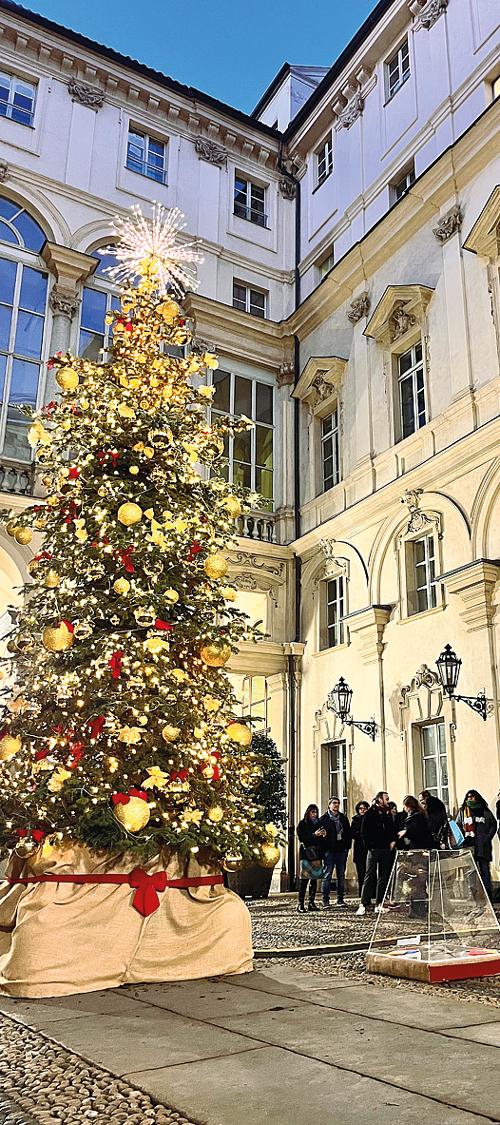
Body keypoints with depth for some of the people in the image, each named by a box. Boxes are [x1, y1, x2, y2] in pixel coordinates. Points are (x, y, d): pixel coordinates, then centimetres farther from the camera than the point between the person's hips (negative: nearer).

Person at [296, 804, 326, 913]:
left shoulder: (318, 823, 18)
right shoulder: (302, 824, 3)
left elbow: (322, 840, 19)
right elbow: (302, 838, -8)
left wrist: (323, 835, -2)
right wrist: (314, 835, -16)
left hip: (317, 854, 5)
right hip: (306, 854, -5)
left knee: (314, 878, 3)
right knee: (304, 878, -10)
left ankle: (311, 902, 8)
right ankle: (301, 904, -9)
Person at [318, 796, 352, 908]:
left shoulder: (343, 818, 13)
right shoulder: (324, 819, 1)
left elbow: (349, 833, 14)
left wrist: (347, 847, 5)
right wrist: (324, 848, -9)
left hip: (342, 850, 4)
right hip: (329, 851, -4)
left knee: (341, 875, 7)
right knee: (327, 875, -4)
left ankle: (340, 899, 14)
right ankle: (325, 901, 0)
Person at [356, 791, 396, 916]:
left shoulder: (388, 814, 14)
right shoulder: (370, 813, -2)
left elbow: (393, 830, 21)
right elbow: (364, 832, -4)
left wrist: (393, 841, 3)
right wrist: (370, 845, -8)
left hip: (386, 850, 5)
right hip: (374, 849, -5)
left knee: (383, 877, 6)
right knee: (369, 876, -8)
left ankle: (379, 904, 12)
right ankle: (363, 904, -8)